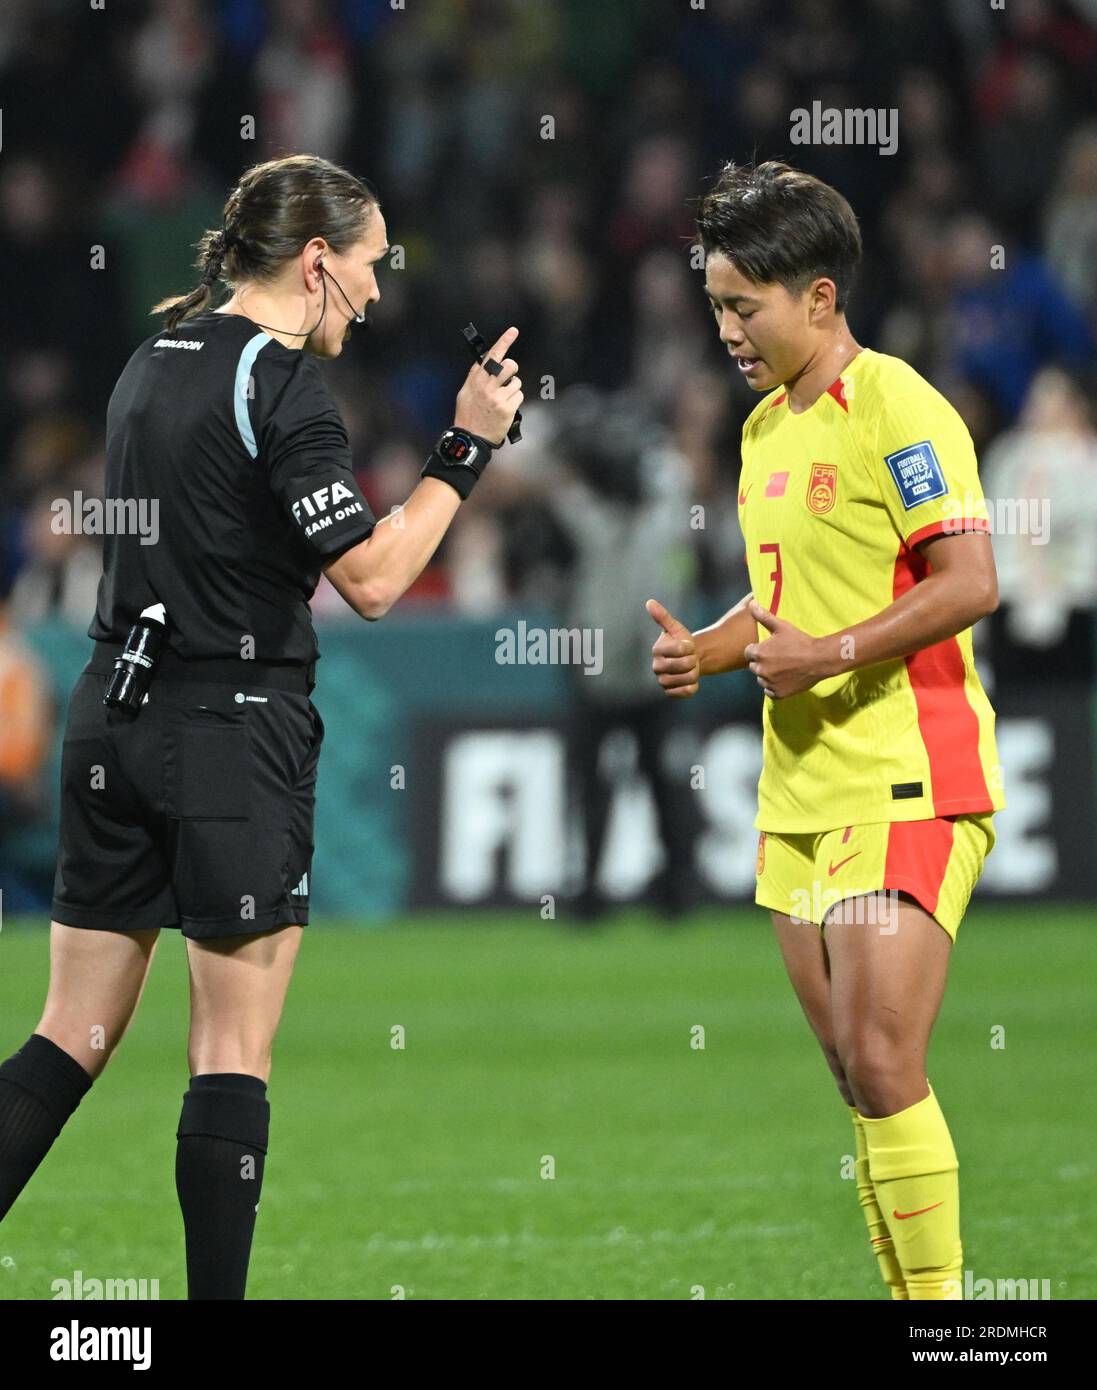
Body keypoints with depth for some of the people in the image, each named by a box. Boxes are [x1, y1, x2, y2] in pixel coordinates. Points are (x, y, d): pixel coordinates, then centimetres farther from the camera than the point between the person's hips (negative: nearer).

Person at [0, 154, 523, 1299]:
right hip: (232, 729, -8)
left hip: (110, 718, 8)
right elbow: (372, 580, -15)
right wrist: (467, 447, -9)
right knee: (232, 1056, -1)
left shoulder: (152, 364, 13)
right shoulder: (281, 388, -13)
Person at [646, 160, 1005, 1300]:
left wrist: (830, 653, -20)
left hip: (905, 786, -9)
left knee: (881, 1064, -14)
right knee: (859, 1078, 8)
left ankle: (936, 1297, -8)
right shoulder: (767, 427, 17)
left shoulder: (896, 410, -11)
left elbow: (970, 581, -18)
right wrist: (712, 647, 9)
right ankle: (905, 1292, 13)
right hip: (800, 792, 9)